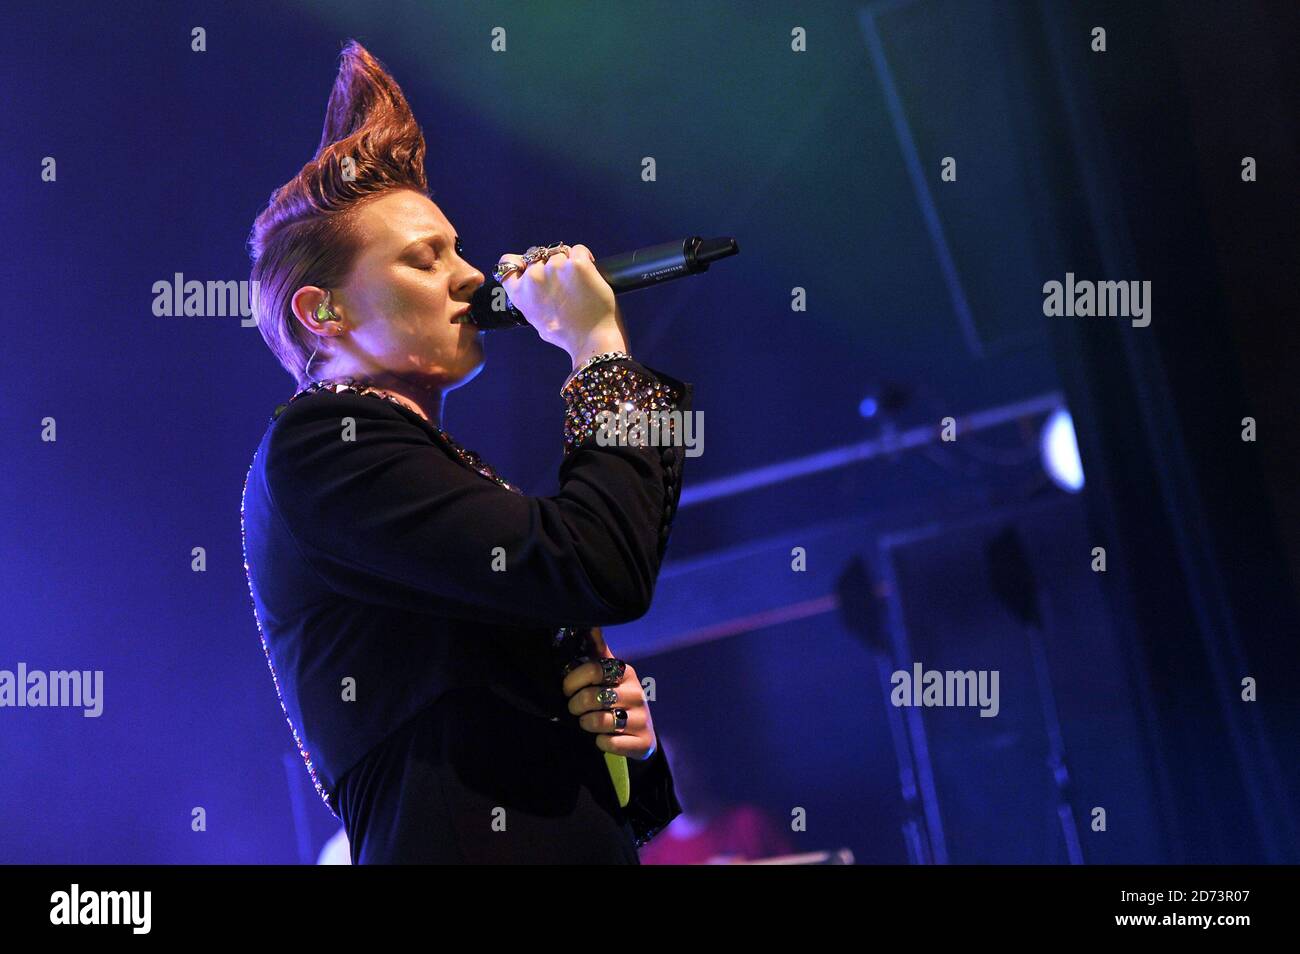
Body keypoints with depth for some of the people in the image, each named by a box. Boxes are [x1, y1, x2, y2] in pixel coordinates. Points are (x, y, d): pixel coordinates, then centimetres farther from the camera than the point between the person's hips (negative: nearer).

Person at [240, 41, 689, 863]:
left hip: (584, 846, 9)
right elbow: (600, 571, -19)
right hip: (471, 848, -9)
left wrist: (625, 734, 1)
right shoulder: (318, 441, -7)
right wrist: (600, 348, -6)